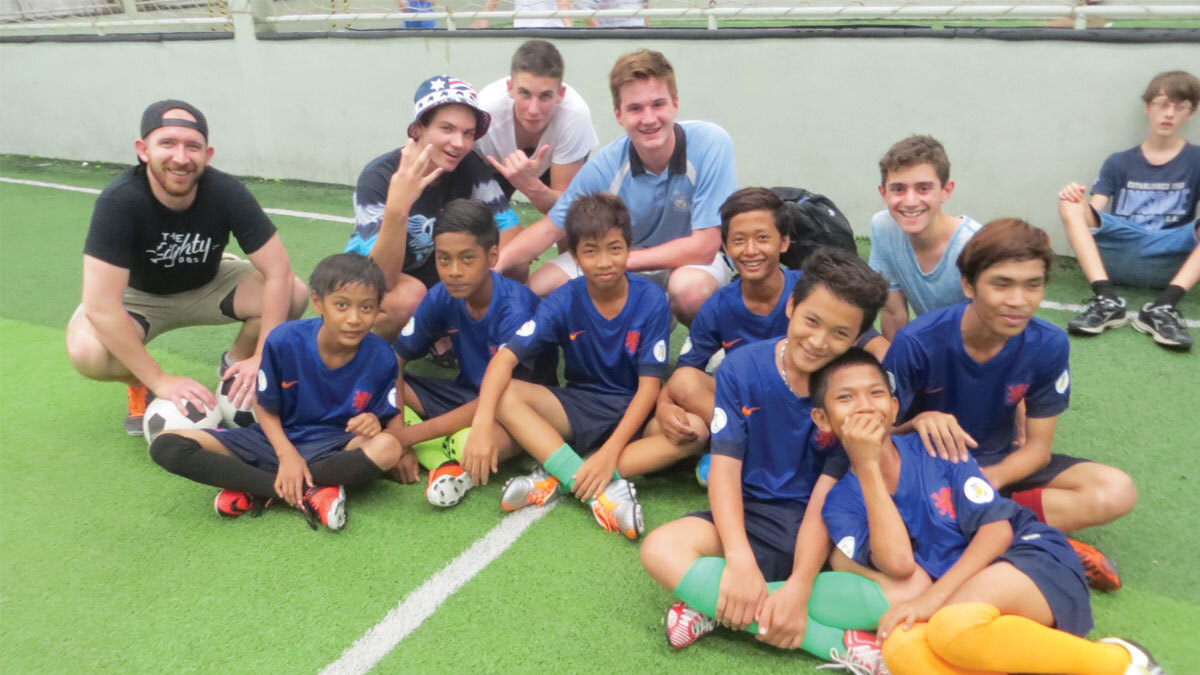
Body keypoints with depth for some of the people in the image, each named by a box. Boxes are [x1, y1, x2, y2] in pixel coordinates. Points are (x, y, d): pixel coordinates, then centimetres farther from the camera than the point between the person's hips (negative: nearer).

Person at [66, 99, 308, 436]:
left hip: (208, 285, 2)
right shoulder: (119, 202, -33)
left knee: (295, 294, -24)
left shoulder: (227, 193, -28)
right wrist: (160, 380, -34)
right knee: (87, 353, -33)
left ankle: (235, 363, 6)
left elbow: (279, 273, -26)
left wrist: (262, 359, -30)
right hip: (139, 294, -2)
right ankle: (141, 386, 4)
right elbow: (101, 306, -34)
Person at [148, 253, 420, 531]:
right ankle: (307, 493, -25)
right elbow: (265, 407, -3)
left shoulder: (380, 358, -14)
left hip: (333, 447, -1)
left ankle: (256, 491, -22)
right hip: (279, 439, 1)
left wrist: (378, 426, -31)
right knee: (167, 446, -19)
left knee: (388, 449, -36)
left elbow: (394, 418, -6)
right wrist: (287, 454, -19)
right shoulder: (284, 341, -16)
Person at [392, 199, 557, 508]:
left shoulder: (515, 309, -26)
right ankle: (445, 462, -28)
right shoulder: (441, 298, -11)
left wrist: (413, 434, -25)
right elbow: (395, 359, -4)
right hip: (468, 395, 6)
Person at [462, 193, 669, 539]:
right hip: (580, 408, 1)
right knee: (505, 394, -24)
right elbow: (506, 357, -19)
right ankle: (604, 490, -35)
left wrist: (610, 452, -29)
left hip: (633, 414, -1)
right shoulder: (564, 302, -11)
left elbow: (649, 385, -17)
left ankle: (557, 478, -30)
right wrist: (482, 424, -36)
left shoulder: (650, 300, -15)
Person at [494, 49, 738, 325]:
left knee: (689, 288, -39)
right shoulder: (605, 165, -18)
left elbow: (704, 247, -27)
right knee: (540, 287, -10)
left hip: (697, 258, -4)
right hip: (626, 254, 4)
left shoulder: (711, 144, -27)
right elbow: (550, 227, -9)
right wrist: (496, 263, -26)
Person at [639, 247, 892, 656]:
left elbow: (827, 499, -13)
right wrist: (740, 560, -28)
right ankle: (841, 644, -28)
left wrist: (799, 586, -28)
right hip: (751, 518, 0)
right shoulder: (741, 368, -7)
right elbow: (725, 468, -12)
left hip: (829, 531, 0)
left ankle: (715, 604, -23)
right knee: (661, 549, -28)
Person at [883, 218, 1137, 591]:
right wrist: (915, 423, -39)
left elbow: (1038, 445, -7)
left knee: (1117, 492, -17)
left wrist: (989, 480, -28)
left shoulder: (1049, 345, -14)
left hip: (999, 465, 3)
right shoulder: (917, 343, -24)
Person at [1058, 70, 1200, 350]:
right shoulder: (1119, 162, 15)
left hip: (1172, 263, -1)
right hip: (1115, 257, 1)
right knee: (1071, 203, -18)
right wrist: (1076, 198, -19)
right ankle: (1107, 300, -33)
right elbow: (1094, 210, 4)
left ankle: (1164, 306, -36)